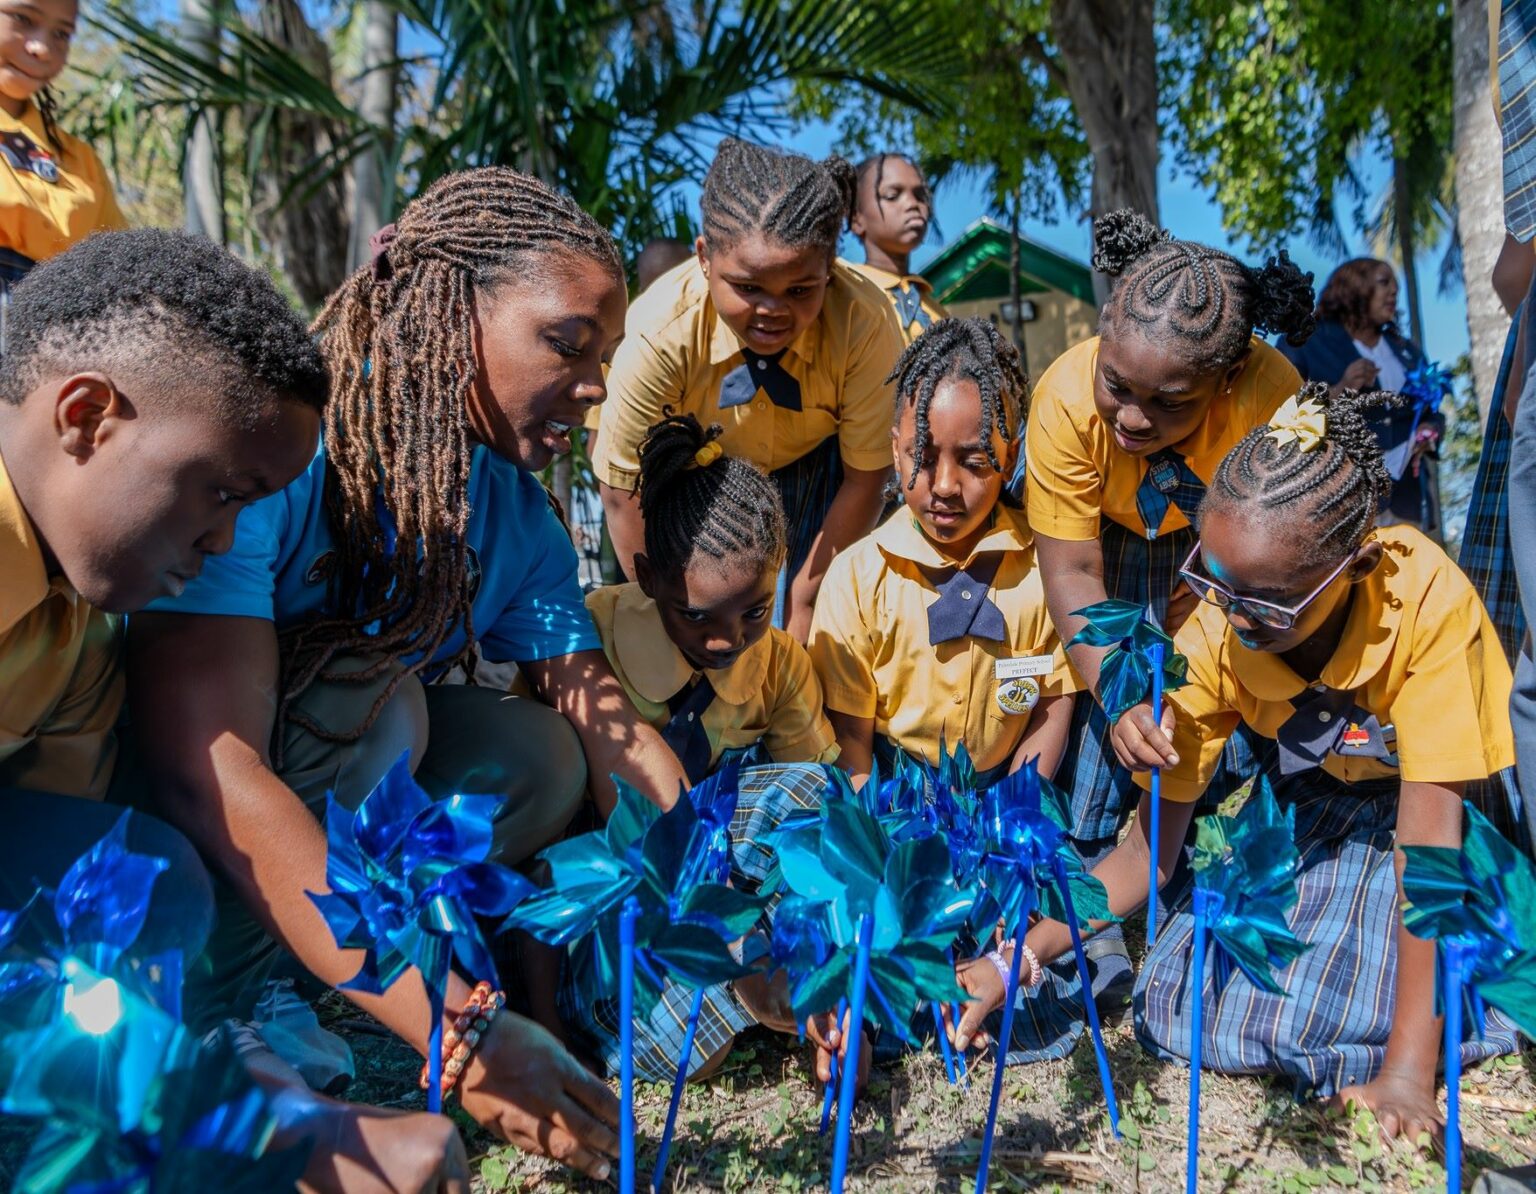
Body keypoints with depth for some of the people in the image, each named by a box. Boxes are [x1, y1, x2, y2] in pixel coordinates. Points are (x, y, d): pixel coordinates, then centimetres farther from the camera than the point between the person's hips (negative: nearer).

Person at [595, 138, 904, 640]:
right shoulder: (659, 336, -33)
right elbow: (623, 493, -20)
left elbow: (864, 480, -18)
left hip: (816, 477, 0)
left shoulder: (866, 324, -33)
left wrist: (803, 601, -12)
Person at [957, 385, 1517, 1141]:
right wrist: (1018, 957, -29)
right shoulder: (1217, 633, -21)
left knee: (1284, 1015, -23)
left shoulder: (1425, 598, -32)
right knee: (1177, 1007, -15)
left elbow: (1429, 833, -32)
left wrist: (1407, 1069, -35)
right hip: (1311, 807, 4)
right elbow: (1152, 851, -15)